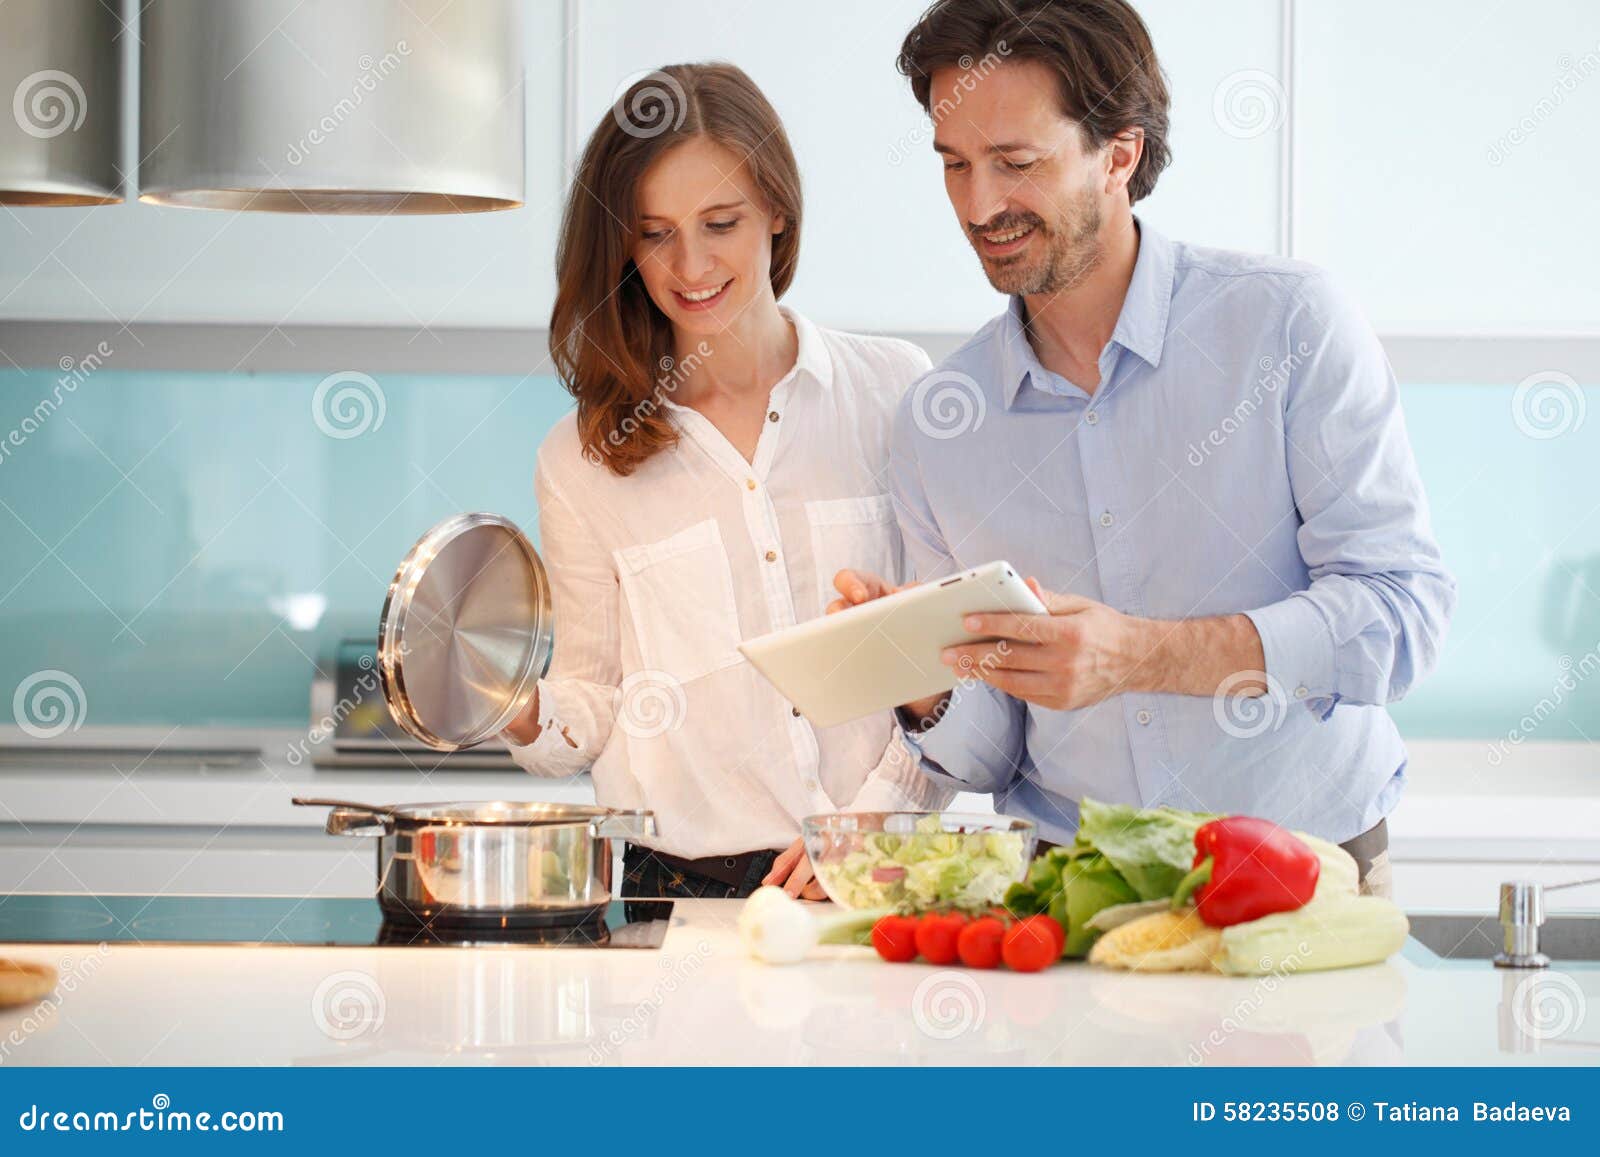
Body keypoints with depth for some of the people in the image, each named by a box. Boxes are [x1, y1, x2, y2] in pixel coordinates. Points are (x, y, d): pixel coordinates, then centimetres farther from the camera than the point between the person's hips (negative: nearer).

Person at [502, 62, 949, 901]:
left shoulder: (893, 392, 7)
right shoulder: (583, 461, 9)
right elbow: (597, 703, 13)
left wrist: (877, 818, -6)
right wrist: (525, 716, -8)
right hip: (678, 885, 1)